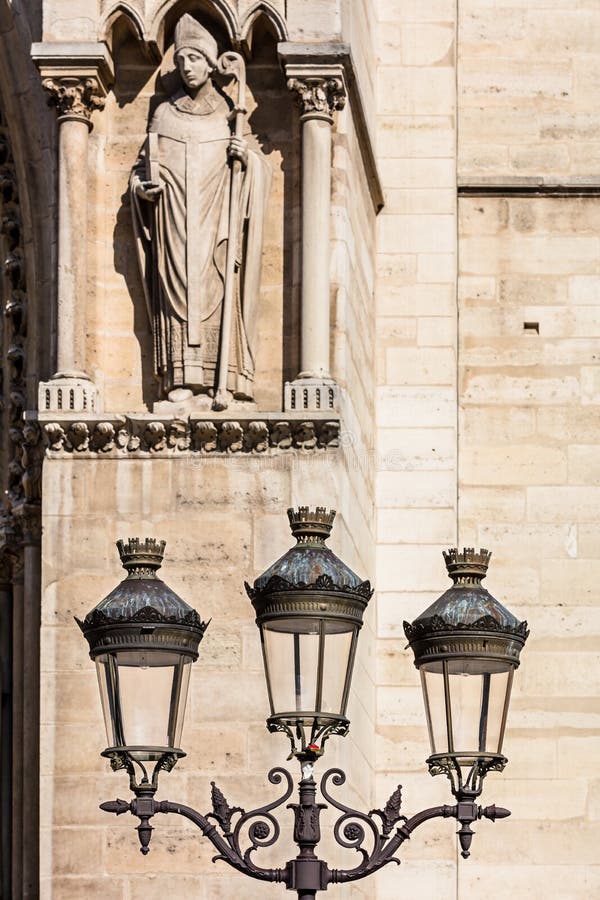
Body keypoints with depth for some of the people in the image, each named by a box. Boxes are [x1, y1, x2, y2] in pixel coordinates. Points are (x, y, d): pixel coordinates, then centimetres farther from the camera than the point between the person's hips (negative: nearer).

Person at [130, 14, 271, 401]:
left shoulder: (228, 115, 9)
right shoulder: (165, 114, 13)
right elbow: (143, 166, 17)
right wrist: (144, 187, -4)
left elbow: (260, 170, 9)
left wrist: (246, 156, -12)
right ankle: (180, 379, -12)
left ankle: (214, 377, -10)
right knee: (176, 289, -8)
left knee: (212, 290, -8)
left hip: (214, 219, -1)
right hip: (173, 220, 1)